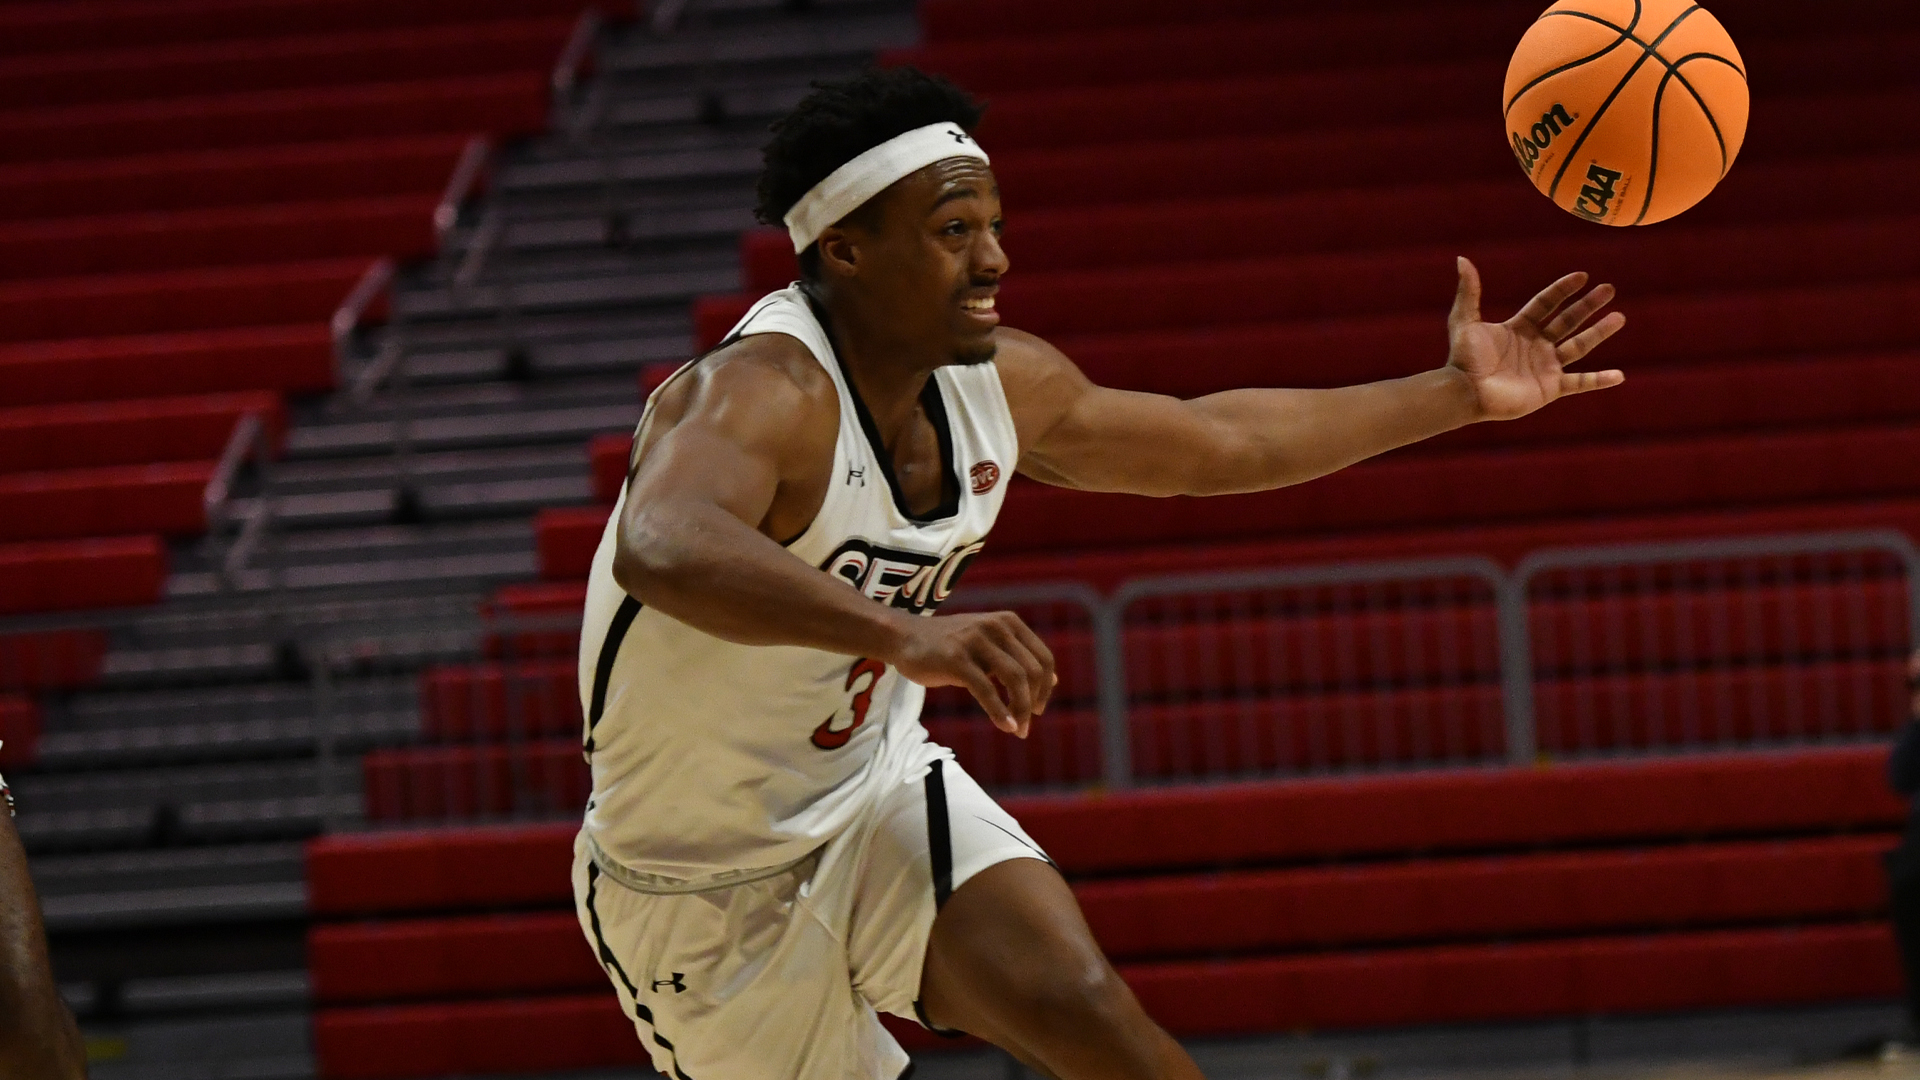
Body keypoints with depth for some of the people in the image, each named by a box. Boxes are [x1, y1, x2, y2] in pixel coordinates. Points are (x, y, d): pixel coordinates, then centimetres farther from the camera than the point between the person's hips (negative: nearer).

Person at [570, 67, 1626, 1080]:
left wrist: (1455, 395, 14)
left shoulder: (1003, 383, -4)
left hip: (881, 799, 5)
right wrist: (900, 632, -66)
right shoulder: (762, 391, -29)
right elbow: (663, 549, -53)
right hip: (707, 895, -5)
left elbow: (1211, 443, 15)